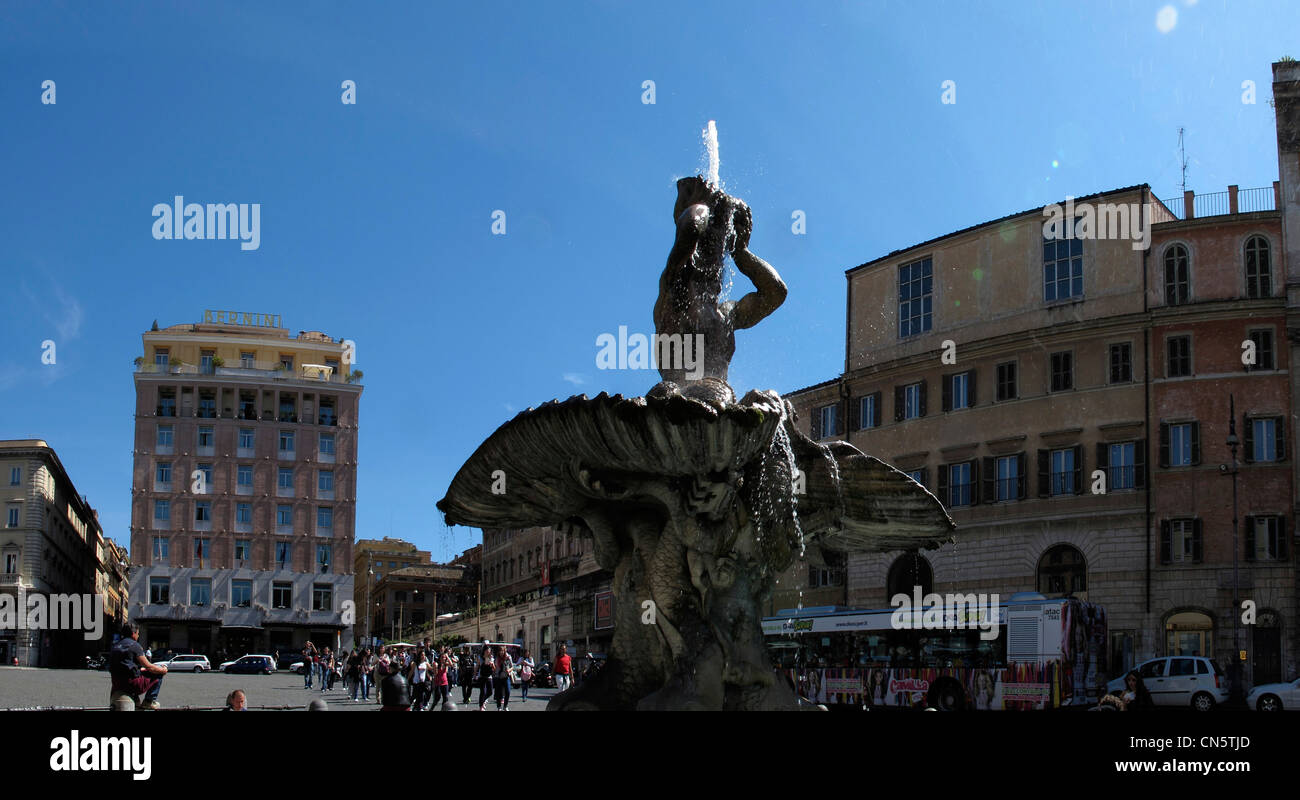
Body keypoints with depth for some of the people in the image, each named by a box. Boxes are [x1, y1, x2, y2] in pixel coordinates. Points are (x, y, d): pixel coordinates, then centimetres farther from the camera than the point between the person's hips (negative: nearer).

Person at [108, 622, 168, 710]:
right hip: (133, 684, -8)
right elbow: (149, 667, -7)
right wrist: (163, 670, 11)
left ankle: (135, 699, 23)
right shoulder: (134, 645, -9)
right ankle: (149, 701, 4)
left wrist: (141, 669, 37)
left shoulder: (115, 645, 15)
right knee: (158, 673, 9)